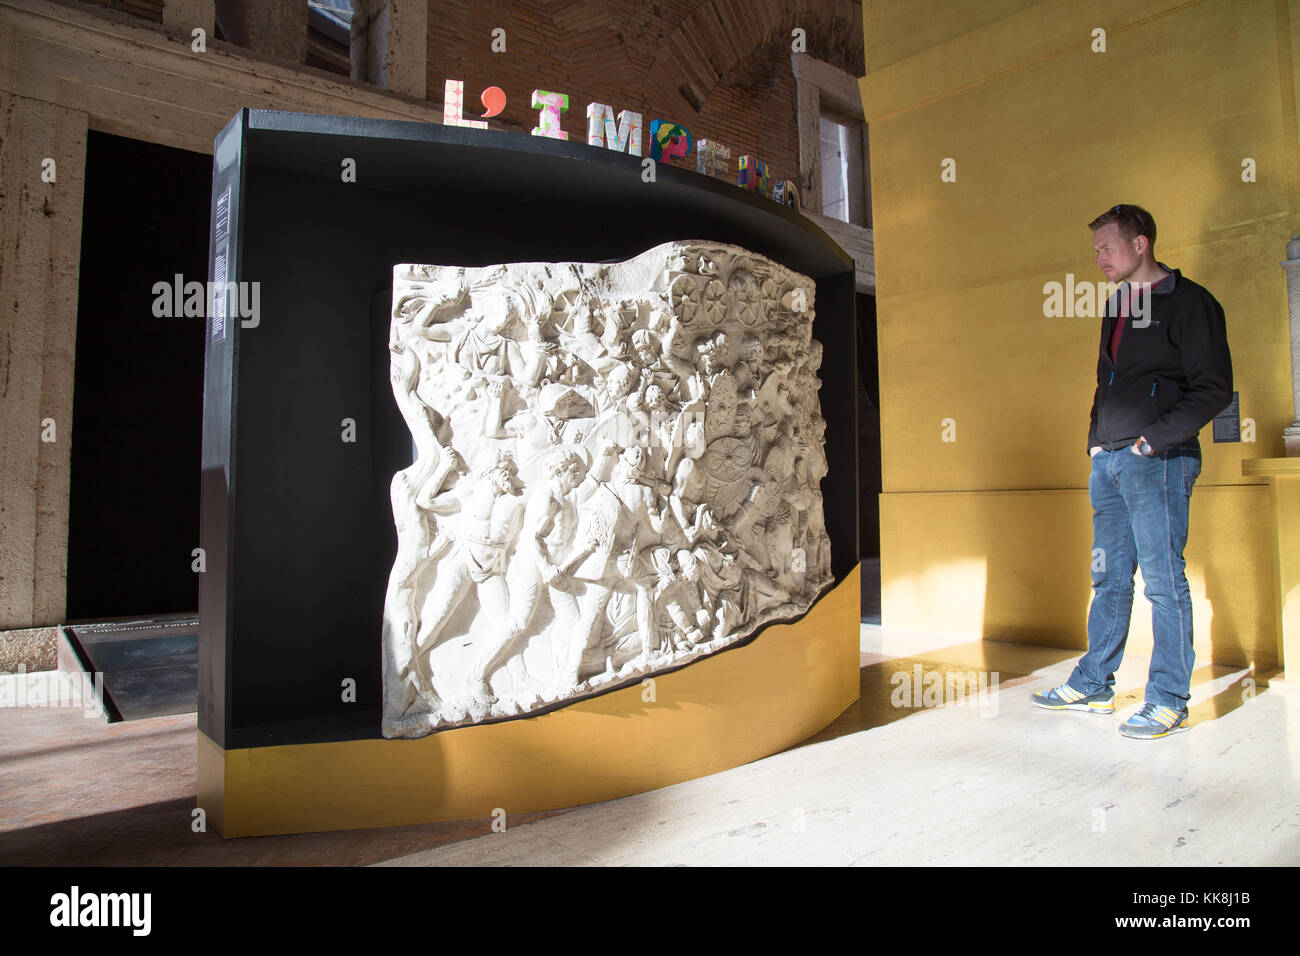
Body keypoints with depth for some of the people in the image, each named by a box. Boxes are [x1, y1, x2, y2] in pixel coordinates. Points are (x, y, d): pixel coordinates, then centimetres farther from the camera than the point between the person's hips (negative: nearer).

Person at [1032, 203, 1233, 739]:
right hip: (1108, 462, 7)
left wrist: (1155, 438, -16)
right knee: (1109, 578, 10)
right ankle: (1093, 687, 18)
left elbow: (1214, 388, -10)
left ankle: (1169, 702, 6)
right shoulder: (1118, 308, 19)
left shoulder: (1188, 303, -4)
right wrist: (1097, 439, 11)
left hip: (1158, 461, -7)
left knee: (1163, 579, -3)